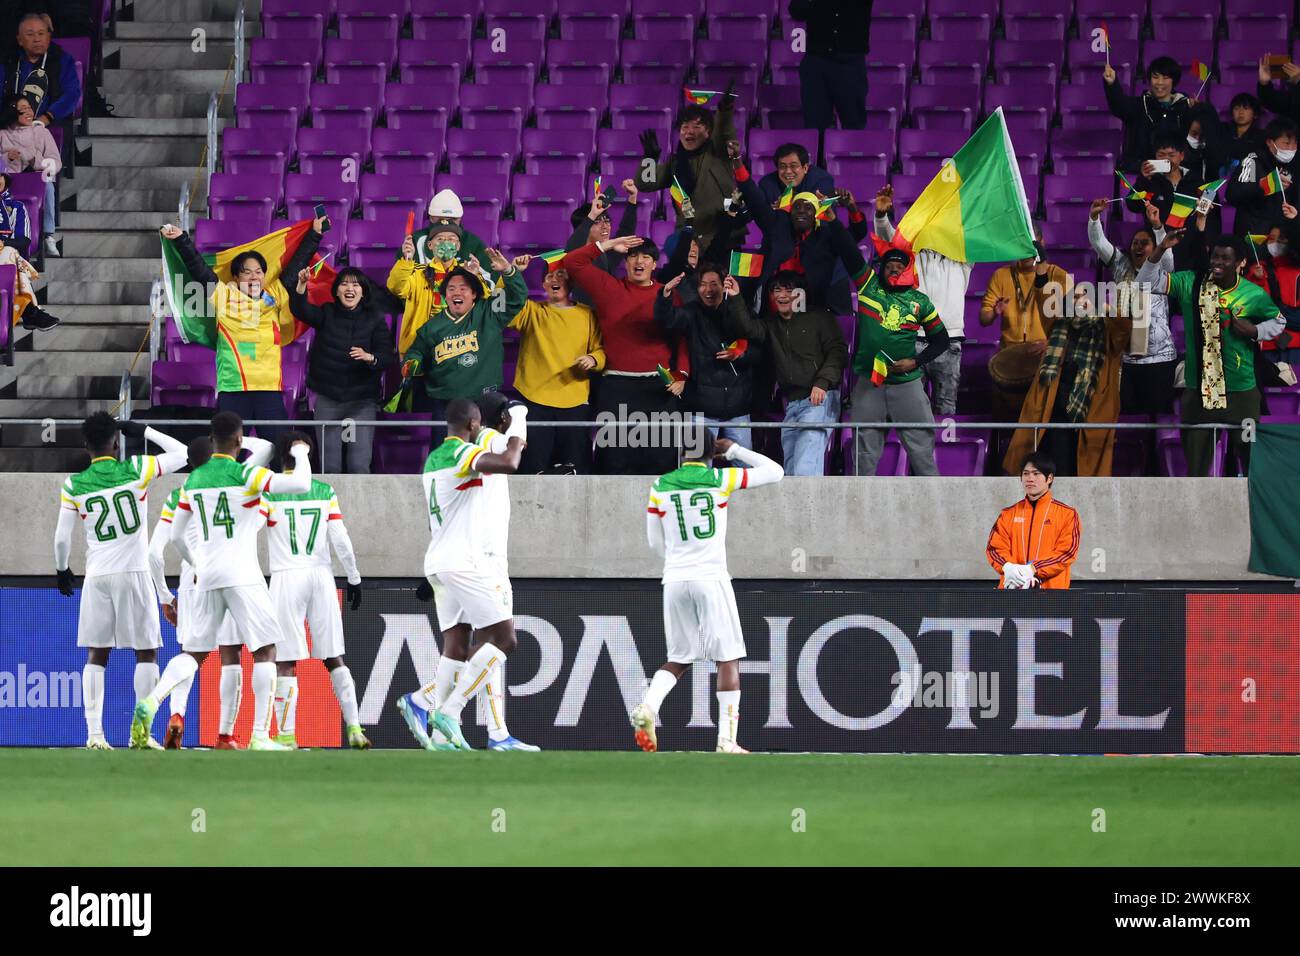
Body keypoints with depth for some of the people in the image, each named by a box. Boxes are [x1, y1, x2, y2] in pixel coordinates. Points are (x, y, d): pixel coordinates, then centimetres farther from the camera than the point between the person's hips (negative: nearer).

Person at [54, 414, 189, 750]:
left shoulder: (74, 485, -1)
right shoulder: (135, 470, -5)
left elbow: (62, 537, 3)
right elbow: (181, 454, 7)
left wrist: (62, 571, 20)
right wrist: (144, 432, 12)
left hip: (97, 577, 2)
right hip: (134, 572, -2)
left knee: (96, 655, 6)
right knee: (146, 652, 5)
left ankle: (94, 733, -3)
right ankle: (142, 731, -3)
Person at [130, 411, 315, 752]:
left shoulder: (193, 480, 10)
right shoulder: (247, 476, -8)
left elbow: (176, 536, 16)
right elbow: (301, 484, -15)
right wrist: (300, 453, 5)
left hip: (208, 578, 5)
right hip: (243, 576, -5)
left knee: (194, 652, 11)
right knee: (265, 651, 3)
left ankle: (152, 700, -16)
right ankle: (260, 735, -4)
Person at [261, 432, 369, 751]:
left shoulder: (269, 492, -2)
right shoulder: (325, 492, 7)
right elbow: (341, 540, 4)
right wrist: (354, 578, 13)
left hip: (287, 578, -3)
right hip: (322, 577, 3)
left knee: (286, 662, -2)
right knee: (334, 658, 10)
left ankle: (286, 735, -8)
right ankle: (354, 728, 6)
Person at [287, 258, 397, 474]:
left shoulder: (375, 319, 1)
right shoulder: (327, 314, 5)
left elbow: (388, 357, -4)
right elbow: (301, 311, -13)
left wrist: (369, 358, -26)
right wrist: (301, 286, -32)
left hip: (362, 400, -2)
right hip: (327, 398, 2)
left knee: (360, 467, -7)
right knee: (330, 467, 4)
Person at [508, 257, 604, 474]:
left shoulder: (587, 315, 11)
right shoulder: (531, 312, 8)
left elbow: (601, 350, 11)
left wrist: (593, 359, -12)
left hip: (575, 404, 1)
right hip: (535, 400, -1)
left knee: (576, 468, 2)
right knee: (533, 468, -2)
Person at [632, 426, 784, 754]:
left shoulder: (660, 487, 4)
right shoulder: (721, 480, -3)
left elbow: (656, 543, 13)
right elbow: (775, 472, 6)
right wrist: (735, 451, 14)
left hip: (675, 580, 3)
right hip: (712, 578, -3)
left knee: (679, 658, 14)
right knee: (728, 659, 1)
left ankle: (648, 706, -12)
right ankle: (727, 739, -5)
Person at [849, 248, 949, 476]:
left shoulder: (919, 301, 5)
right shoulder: (869, 287, 4)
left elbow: (941, 340, 9)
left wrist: (915, 362, -3)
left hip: (906, 382, -1)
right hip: (868, 381, 1)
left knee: (920, 444, 0)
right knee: (865, 446, 5)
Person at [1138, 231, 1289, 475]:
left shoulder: (1254, 295, -2)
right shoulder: (1190, 284, -1)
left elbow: (1278, 322, 14)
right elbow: (1148, 281, -3)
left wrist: (1254, 331, -6)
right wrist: (1161, 249, -16)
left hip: (1241, 390, -1)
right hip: (1198, 389, 1)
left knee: (1250, 454, 1)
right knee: (1196, 461, 7)